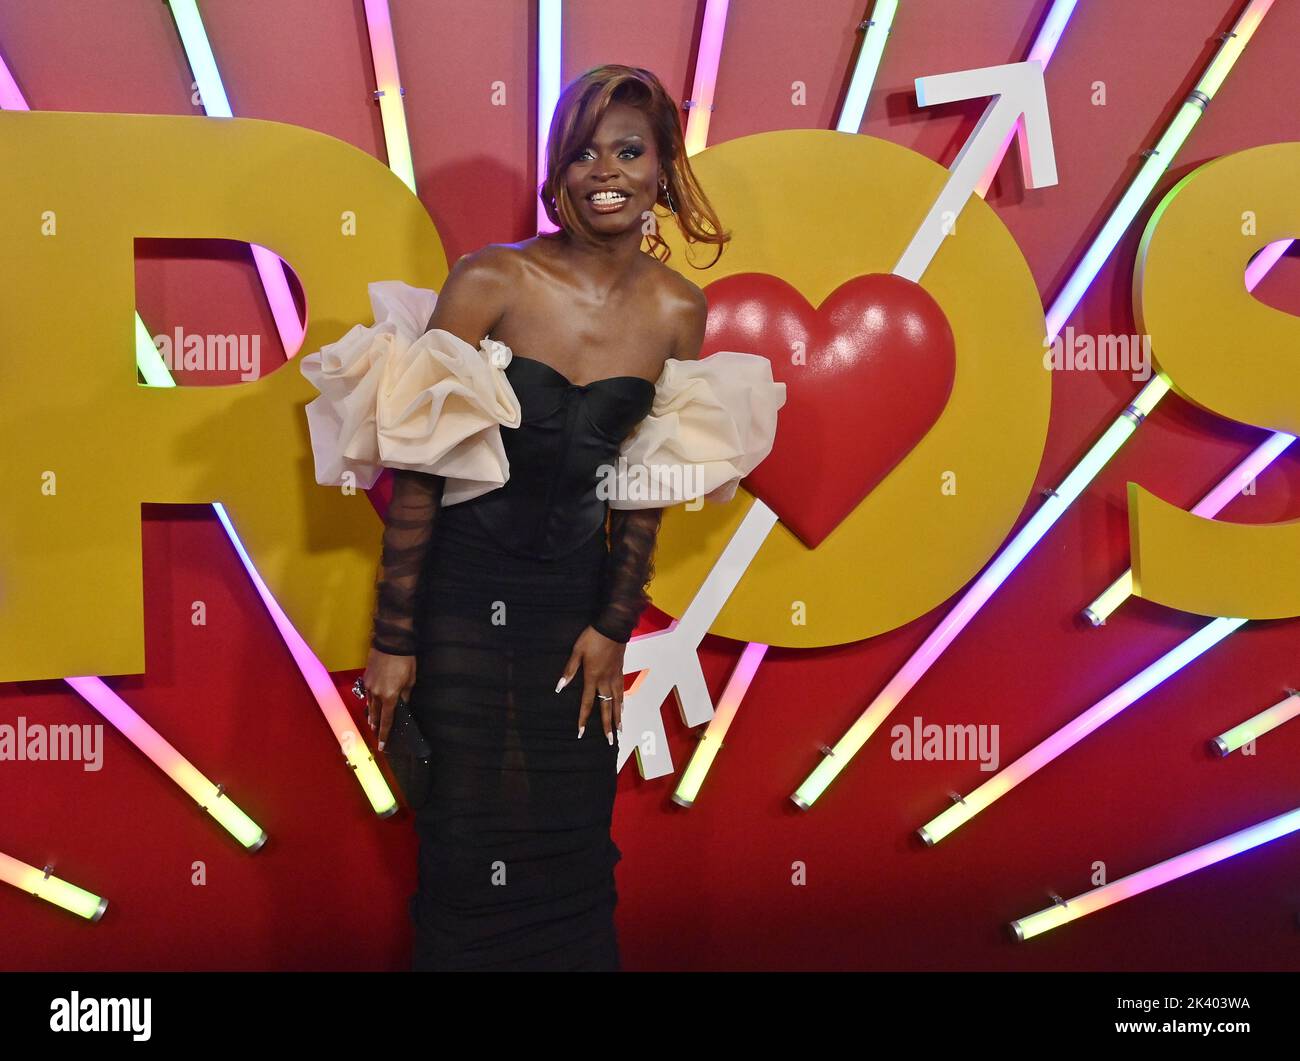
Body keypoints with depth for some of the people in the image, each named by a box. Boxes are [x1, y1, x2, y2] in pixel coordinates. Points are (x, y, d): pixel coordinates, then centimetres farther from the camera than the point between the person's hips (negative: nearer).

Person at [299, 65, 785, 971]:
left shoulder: (678, 310, -1)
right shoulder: (490, 280, -13)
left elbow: (651, 485, 4)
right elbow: (420, 467, -12)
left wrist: (613, 628, 4)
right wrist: (393, 638, -10)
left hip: (577, 588, 3)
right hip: (464, 588, -3)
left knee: (573, 840, 14)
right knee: (472, 838, 9)